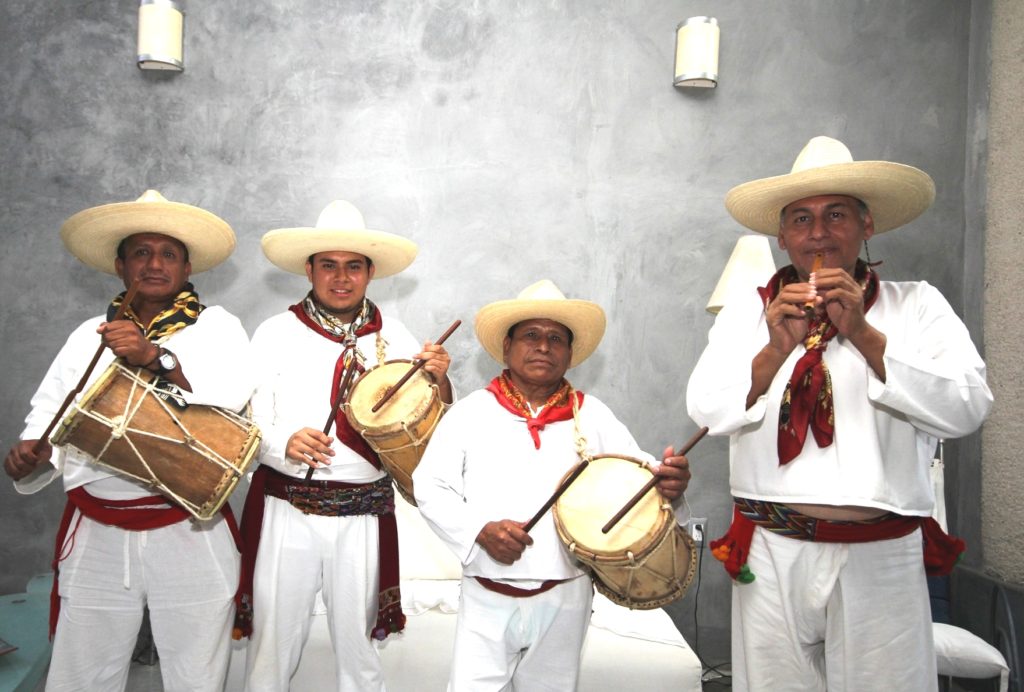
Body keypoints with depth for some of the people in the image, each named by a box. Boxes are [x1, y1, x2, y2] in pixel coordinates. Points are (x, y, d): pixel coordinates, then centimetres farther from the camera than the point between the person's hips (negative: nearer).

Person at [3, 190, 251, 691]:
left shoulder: (216, 325, 1)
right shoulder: (89, 335, 11)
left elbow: (234, 391, -17)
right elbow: (50, 413, 8)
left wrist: (156, 357, -27)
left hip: (188, 533, -2)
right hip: (96, 534, 3)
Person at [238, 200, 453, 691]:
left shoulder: (394, 338, 3)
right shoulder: (276, 333, -1)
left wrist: (439, 382, -15)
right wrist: (284, 443, -23)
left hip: (364, 516, 1)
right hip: (286, 510, -1)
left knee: (359, 645, 13)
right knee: (273, 643, 9)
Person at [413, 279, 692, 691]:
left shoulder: (592, 415, 5)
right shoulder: (471, 413, 0)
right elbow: (430, 487, -3)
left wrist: (668, 481, -23)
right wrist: (480, 530, -17)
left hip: (565, 599, 2)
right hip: (488, 599, -1)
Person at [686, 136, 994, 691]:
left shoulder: (916, 306, 4)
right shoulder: (745, 313, 3)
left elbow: (967, 409, -9)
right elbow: (707, 411, -8)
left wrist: (864, 336, -17)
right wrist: (776, 351, -22)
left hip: (882, 561, 0)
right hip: (772, 559, 1)